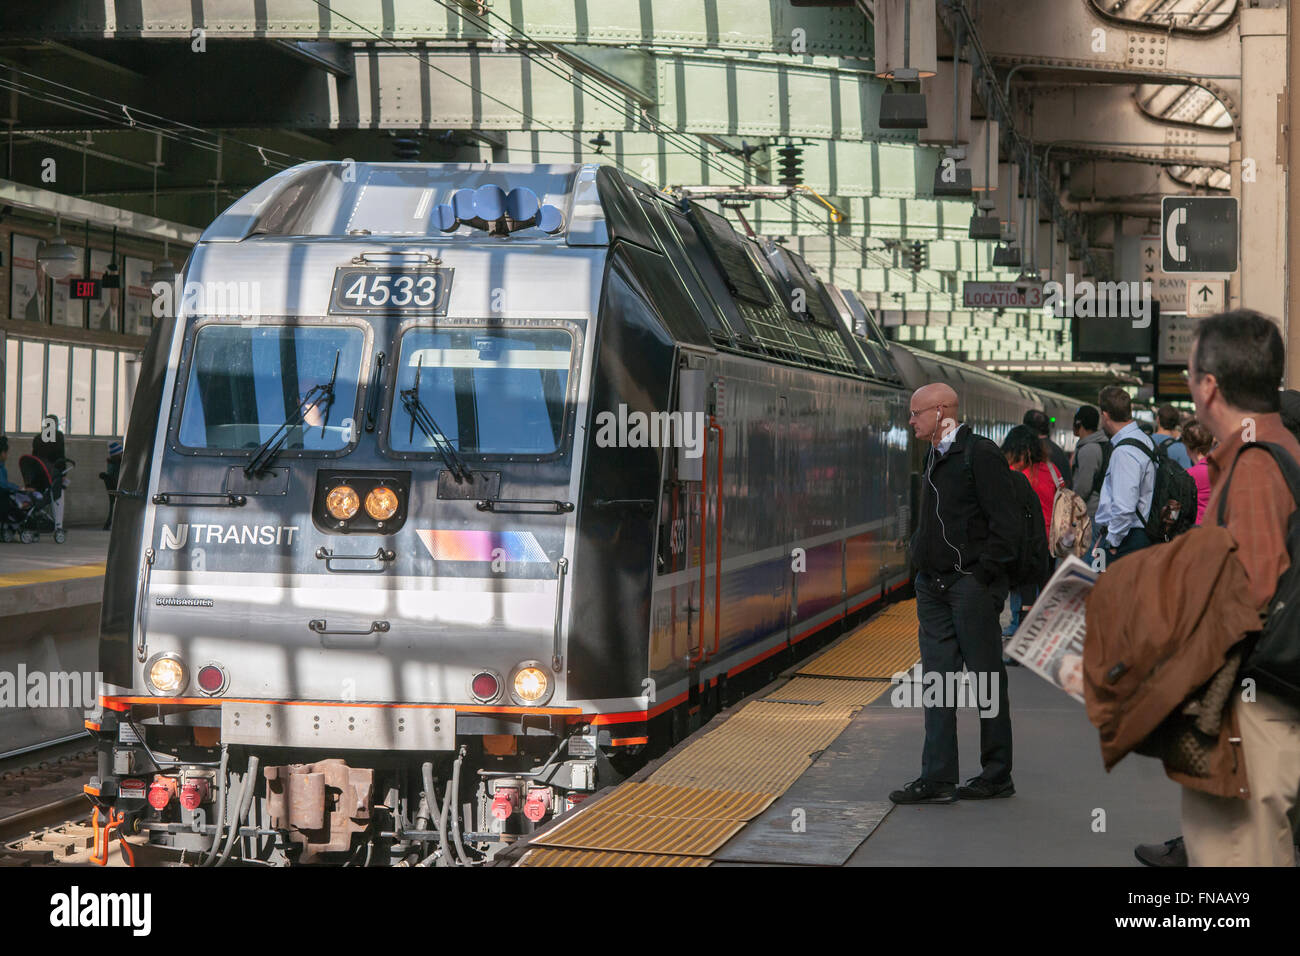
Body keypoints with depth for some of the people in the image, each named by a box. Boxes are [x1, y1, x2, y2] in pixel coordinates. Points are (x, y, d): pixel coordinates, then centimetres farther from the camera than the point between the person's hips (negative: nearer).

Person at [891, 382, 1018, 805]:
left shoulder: (980, 454, -11)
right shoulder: (934, 457, 16)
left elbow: (1006, 524, -14)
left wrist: (983, 576, -16)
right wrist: (923, 566, 13)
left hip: (971, 584, -8)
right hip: (934, 585, 8)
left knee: (986, 679, 2)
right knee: (938, 679, 5)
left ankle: (997, 775, 12)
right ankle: (937, 779, 7)